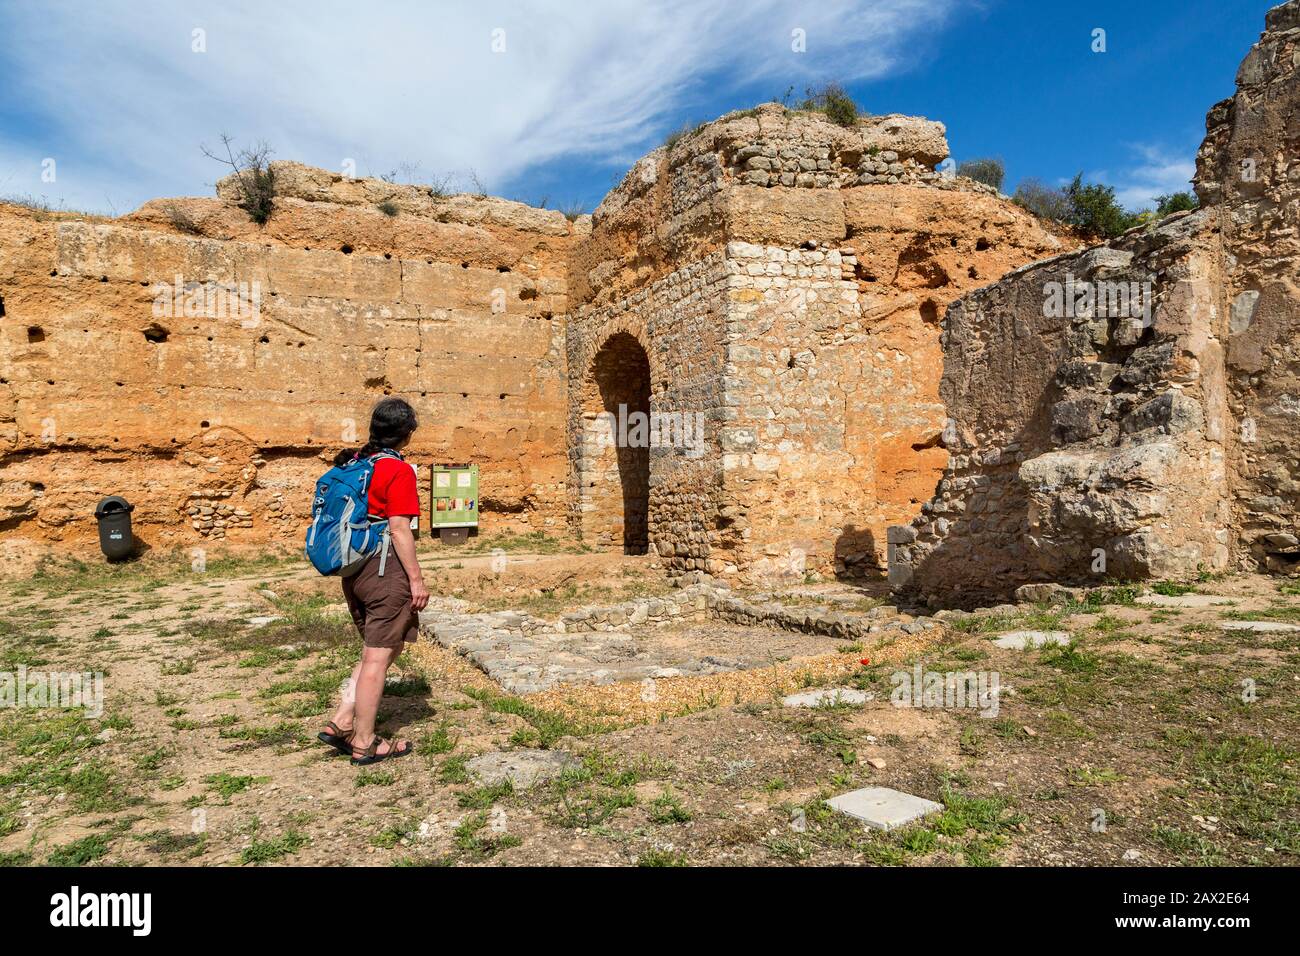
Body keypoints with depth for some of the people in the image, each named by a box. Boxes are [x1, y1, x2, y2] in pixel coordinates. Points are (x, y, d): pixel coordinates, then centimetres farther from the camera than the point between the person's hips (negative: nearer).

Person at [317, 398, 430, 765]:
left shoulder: (354, 463, 11)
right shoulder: (399, 470, -14)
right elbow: (399, 530, -17)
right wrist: (417, 579, -12)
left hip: (354, 568, 8)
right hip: (386, 571, -8)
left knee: (380, 649, 21)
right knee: (378, 657, 2)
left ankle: (341, 721, 17)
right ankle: (364, 743, 13)